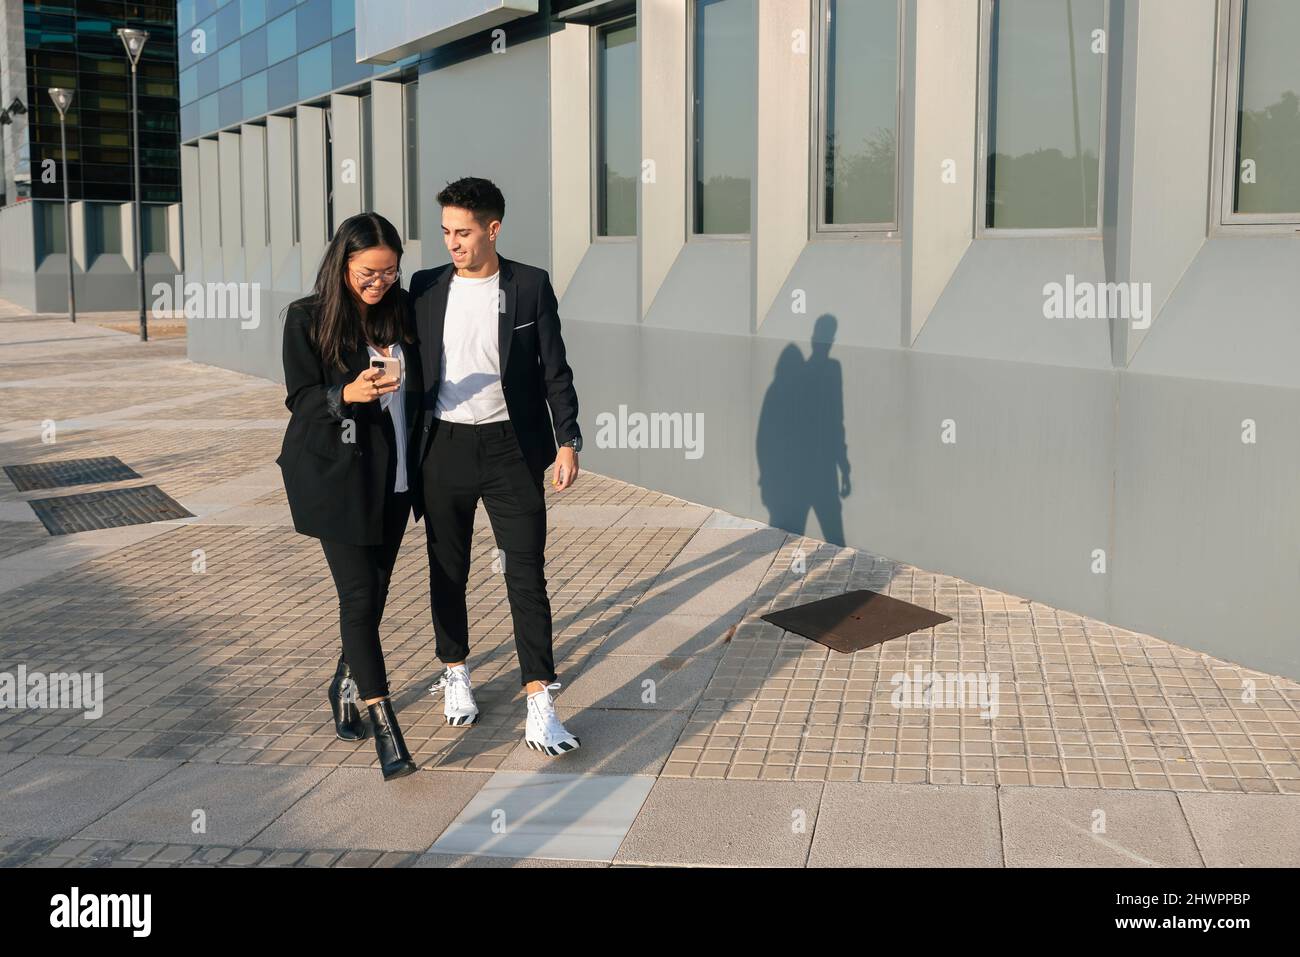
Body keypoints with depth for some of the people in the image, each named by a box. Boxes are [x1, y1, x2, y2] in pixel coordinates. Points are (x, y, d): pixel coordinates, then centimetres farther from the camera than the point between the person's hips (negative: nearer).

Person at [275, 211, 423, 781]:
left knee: (376, 589, 11)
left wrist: (418, 463, 11)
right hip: (336, 475, -5)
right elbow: (300, 398, -7)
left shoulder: (401, 312, 5)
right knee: (360, 595, -9)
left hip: (393, 474, 5)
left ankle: (346, 685, 35)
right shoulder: (308, 318, -7)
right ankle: (385, 728, -5)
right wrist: (346, 394, -27)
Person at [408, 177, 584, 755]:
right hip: (444, 447, 2)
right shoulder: (426, 288, 4)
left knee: (526, 574, -4)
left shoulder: (530, 286, -2)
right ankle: (455, 674, 32)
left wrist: (568, 440, -3)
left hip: (511, 446, -2)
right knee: (447, 570, 13)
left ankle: (539, 706, -2)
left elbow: (554, 369, 1)